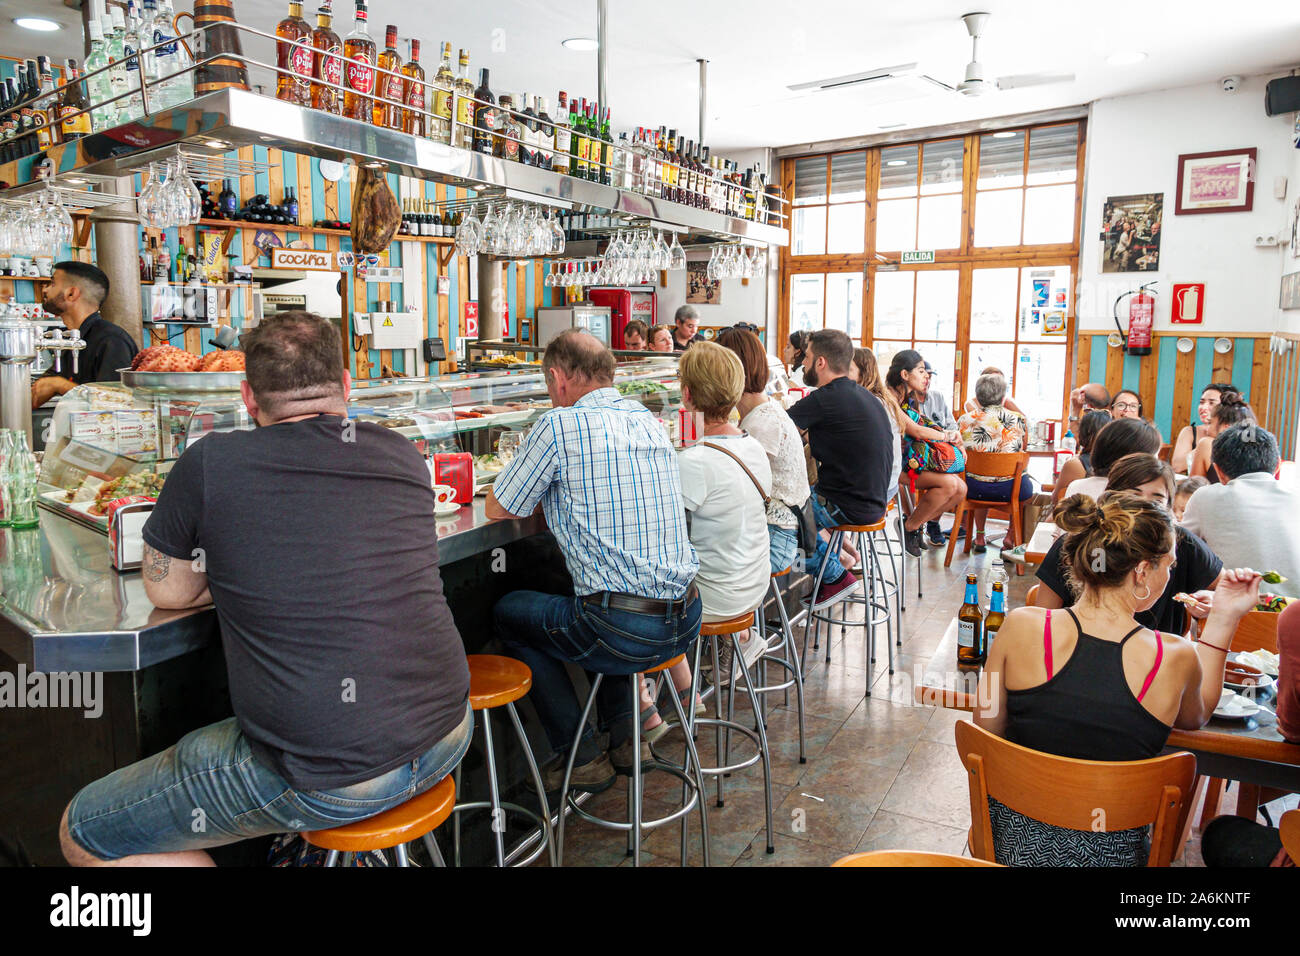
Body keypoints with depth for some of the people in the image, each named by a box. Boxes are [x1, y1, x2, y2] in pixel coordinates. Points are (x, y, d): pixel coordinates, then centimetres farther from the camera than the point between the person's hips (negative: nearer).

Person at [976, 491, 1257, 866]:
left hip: (1014, 841, 0)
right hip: (1109, 853, 0)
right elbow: (1193, 717, 11)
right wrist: (1224, 619, 7)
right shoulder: (1176, 658, -16)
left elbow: (987, 731, -3)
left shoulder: (1020, 627, -17)